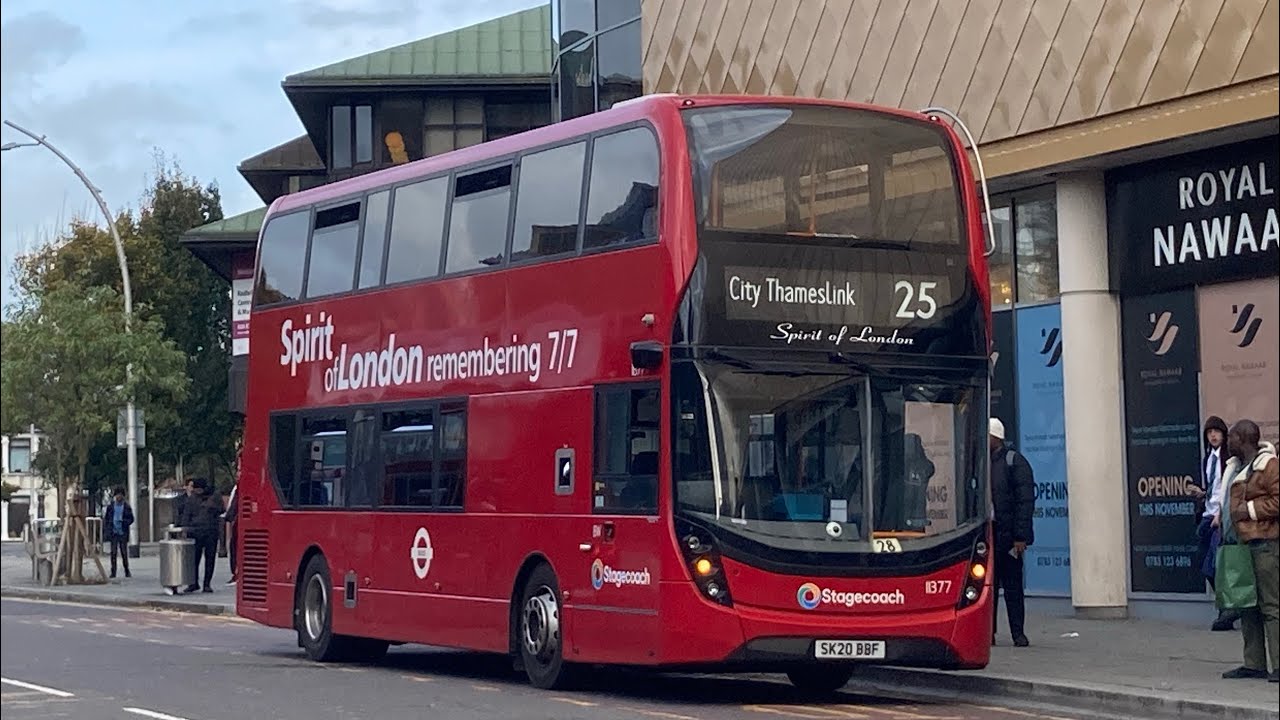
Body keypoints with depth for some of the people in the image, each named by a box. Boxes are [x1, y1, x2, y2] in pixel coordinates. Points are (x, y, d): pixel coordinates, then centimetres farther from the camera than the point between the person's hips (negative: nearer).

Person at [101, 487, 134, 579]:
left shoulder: (127, 507, 4)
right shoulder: (110, 507, 7)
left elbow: (131, 519, 4)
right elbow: (105, 519, 9)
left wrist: (123, 522, -16)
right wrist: (105, 531, 0)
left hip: (123, 533, -1)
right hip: (113, 532, 1)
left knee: (124, 552, 1)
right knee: (113, 552, -1)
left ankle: (127, 571, 11)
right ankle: (113, 571, 2)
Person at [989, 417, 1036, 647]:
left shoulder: (1015, 462, -3)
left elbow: (1025, 501, -7)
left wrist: (1021, 537, -14)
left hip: (1007, 537, -4)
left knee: (1012, 585, 1)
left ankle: (1018, 633, 6)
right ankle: (987, 632, 10)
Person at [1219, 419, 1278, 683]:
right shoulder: (1235, 467, 19)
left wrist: (1249, 510, -15)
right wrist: (1223, 519, 17)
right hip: (1240, 544, 10)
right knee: (1247, 605, 11)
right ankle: (1254, 664, 16)